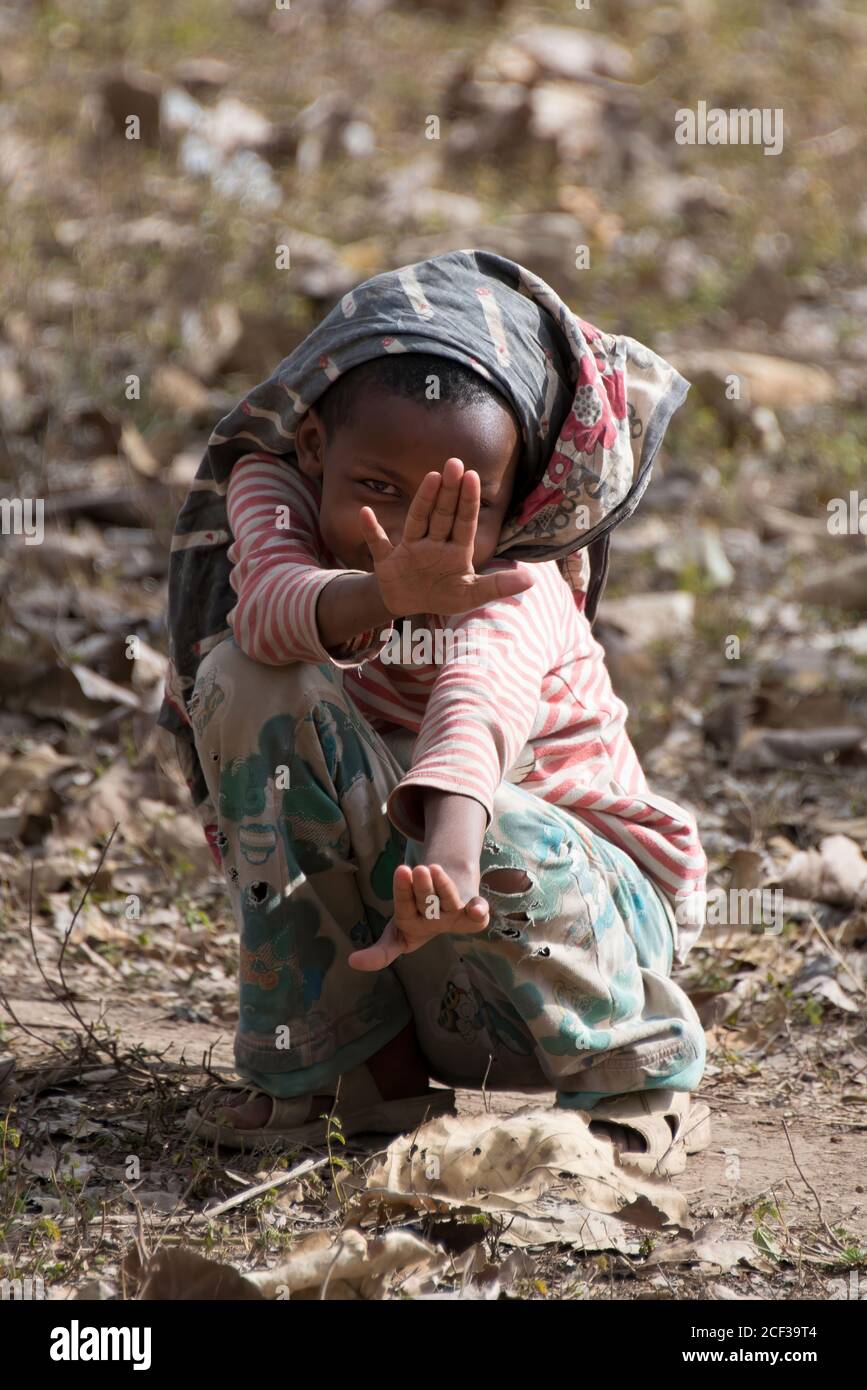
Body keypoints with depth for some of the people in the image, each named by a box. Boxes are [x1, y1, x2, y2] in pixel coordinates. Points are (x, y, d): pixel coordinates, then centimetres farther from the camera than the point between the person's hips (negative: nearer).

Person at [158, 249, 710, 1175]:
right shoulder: (274, 489, -14)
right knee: (247, 681, -22)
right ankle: (366, 1064, -12)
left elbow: (479, 710, -47)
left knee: (498, 843, -40)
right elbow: (267, 605, -38)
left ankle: (640, 1080, -6)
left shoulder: (521, 590, -25)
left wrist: (448, 856, -69)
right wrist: (384, 596, -61)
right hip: (361, 889, 3)